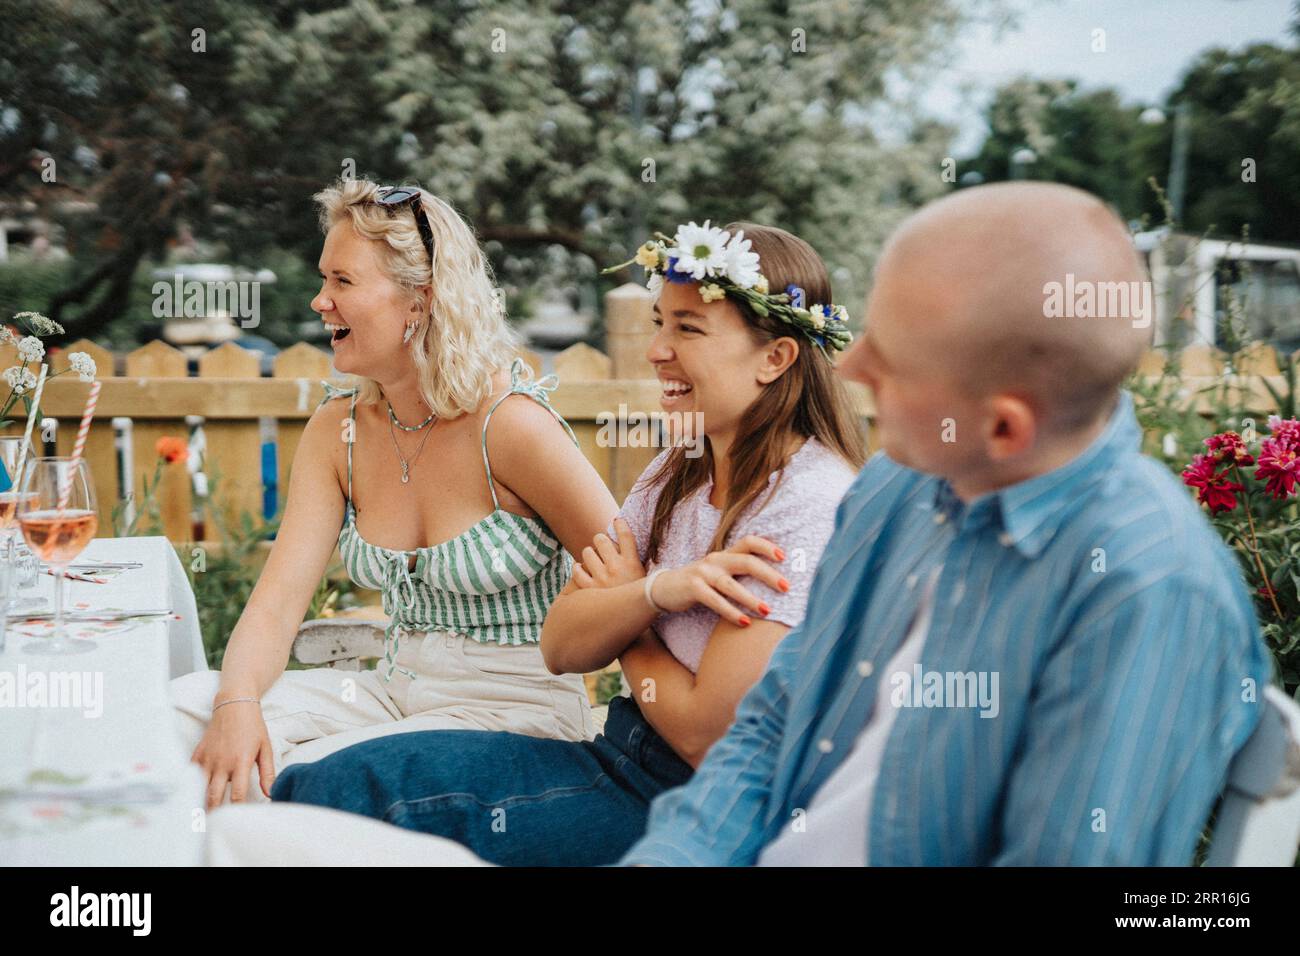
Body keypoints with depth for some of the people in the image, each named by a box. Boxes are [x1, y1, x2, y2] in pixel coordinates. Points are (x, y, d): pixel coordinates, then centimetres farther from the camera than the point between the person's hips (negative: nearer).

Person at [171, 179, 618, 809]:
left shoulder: (510, 422, -17)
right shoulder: (337, 431, 1)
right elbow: (277, 602, -6)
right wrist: (236, 704, -24)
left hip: (517, 712, -6)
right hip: (396, 693, 6)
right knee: (181, 706, -13)